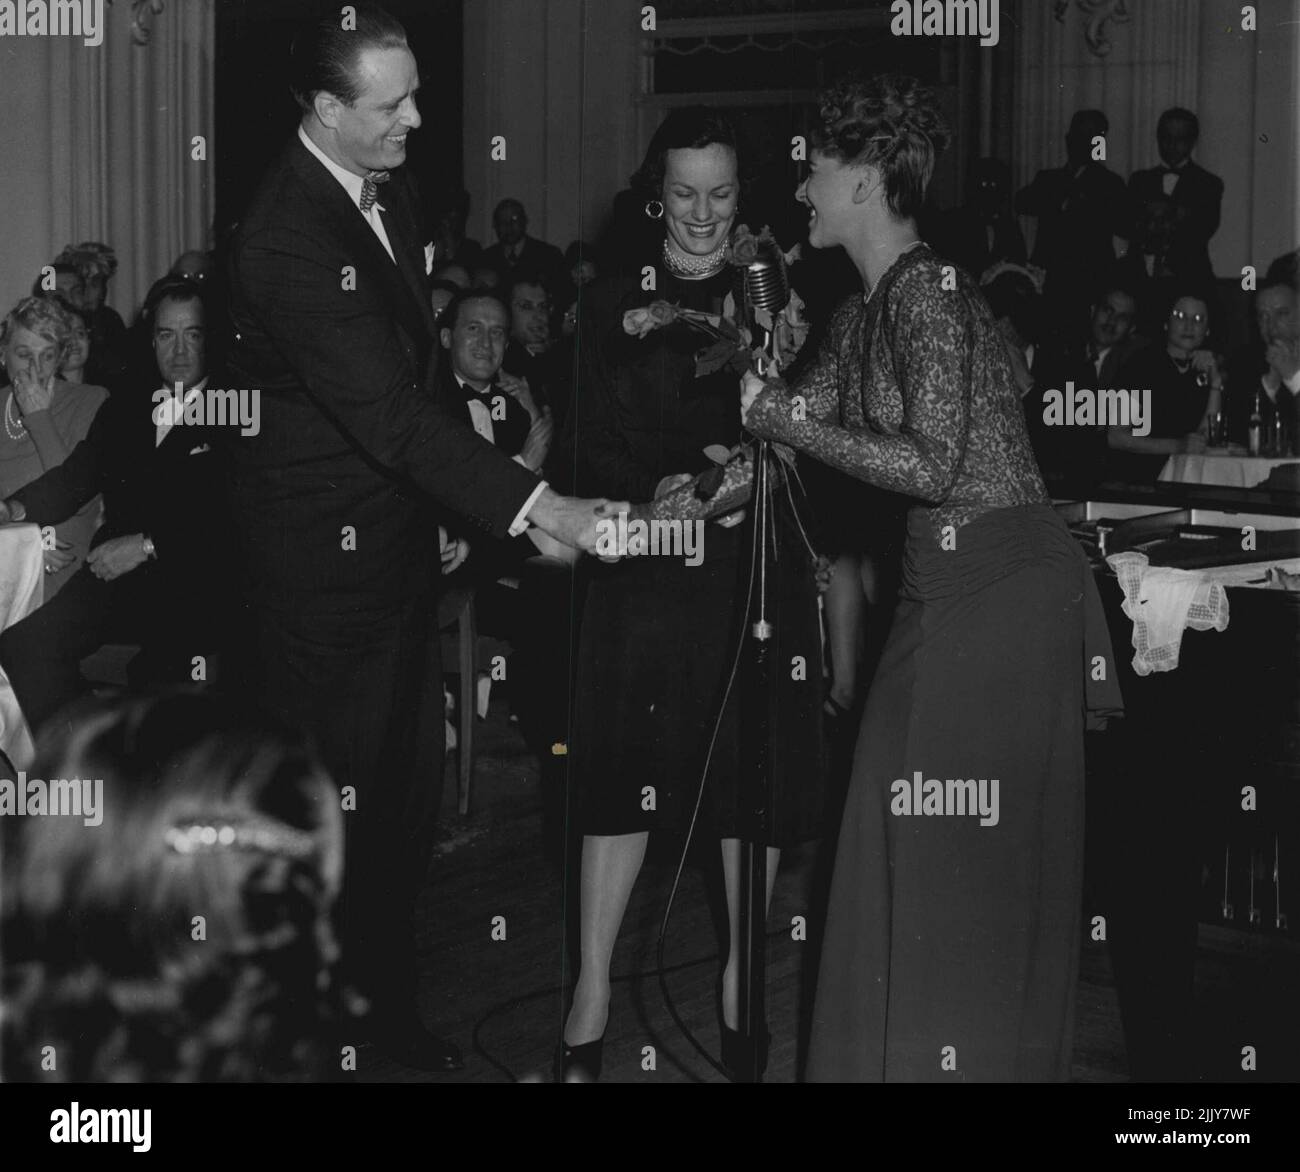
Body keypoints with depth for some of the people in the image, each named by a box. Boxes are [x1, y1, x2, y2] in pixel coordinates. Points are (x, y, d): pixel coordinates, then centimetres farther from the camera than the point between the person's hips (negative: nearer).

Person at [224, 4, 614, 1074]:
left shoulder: (393, 192, 6)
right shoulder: (287, 237, -24)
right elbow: (391, 413, -29)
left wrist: (445, 505, 16)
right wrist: (539, 508, -32)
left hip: (402, 547, 8)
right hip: (328, 572, -8)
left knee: (409, 799, 15)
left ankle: (392, 1009, 31)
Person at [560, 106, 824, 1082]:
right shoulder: (614, 303, 6)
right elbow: (596, 439, 0)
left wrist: (721, 469, -18)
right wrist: (657, 490, -18)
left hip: (756, 561, 0)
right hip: (645, 561, 0)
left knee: (753, 770, 6)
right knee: (622, 764, -2)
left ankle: (740, 977, 21)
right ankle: (593, 991, 7)